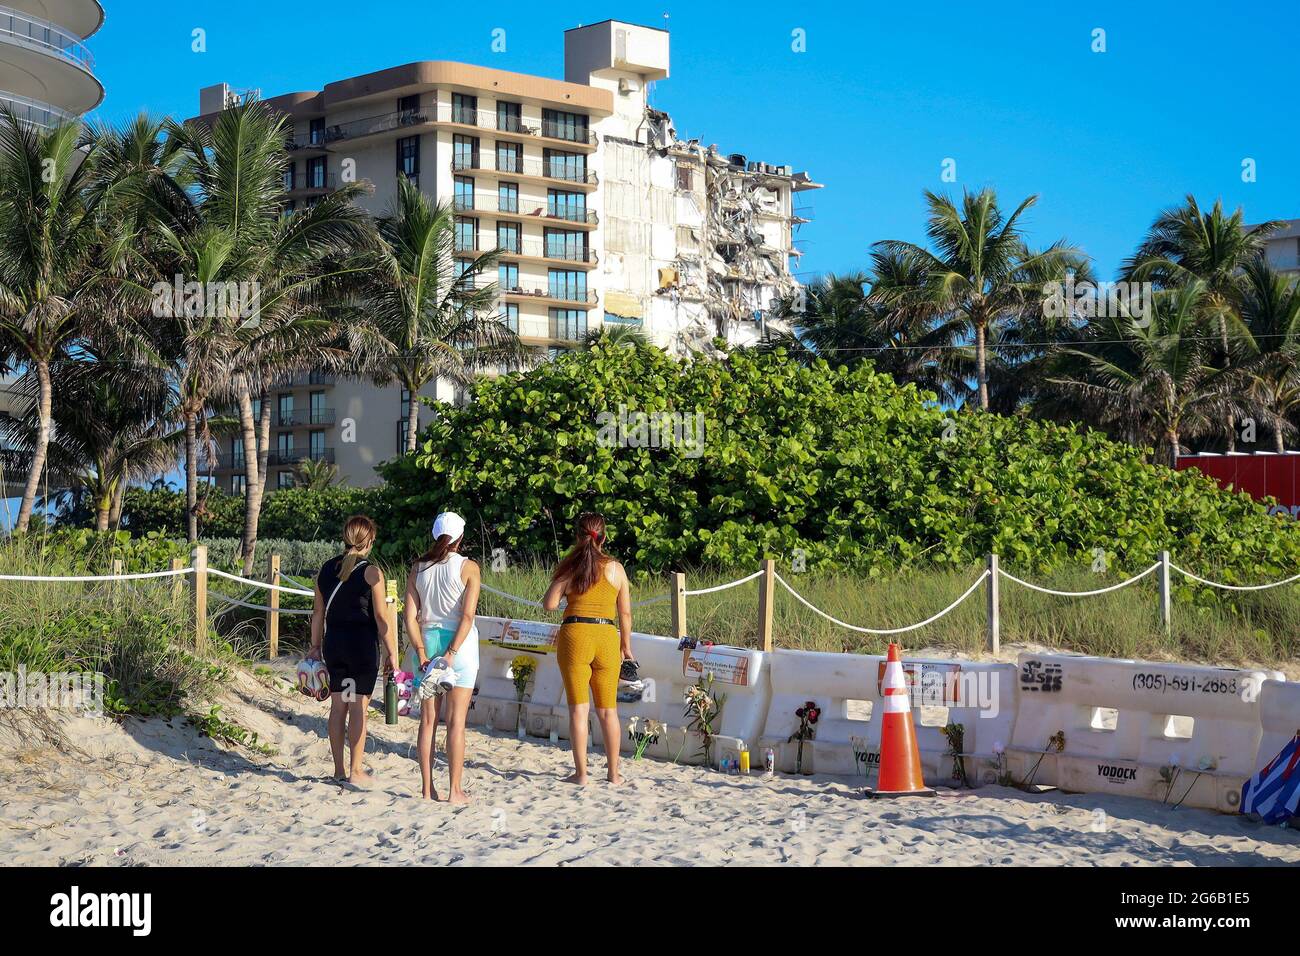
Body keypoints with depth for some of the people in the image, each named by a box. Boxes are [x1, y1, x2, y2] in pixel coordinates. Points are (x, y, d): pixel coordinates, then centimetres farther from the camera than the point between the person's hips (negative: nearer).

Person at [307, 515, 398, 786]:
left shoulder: (327, 569, 6)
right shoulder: (371, 573, -9)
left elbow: (318, 612, 10)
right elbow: (381, 617, -10)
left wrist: (315, 646, 16)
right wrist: (392, 652, -5)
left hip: (333, 642, 5)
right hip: (362, 643, -5)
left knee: (338, 706, 12)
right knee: (359, 707, 0)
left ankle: (339, 769, 18)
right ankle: (356, 771, 2)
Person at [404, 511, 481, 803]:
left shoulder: (418, 568, 4)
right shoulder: (468, 568, -6)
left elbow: (410, 616, -1)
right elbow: (467, 615, -15)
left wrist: (422, 653, -1)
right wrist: (451, 653, -14)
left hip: (428, 641, 3)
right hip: (460, 644, -3)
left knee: (428, 720, 8)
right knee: (456, 722, 1)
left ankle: (427, 788, 10)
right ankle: (455, 790, 2)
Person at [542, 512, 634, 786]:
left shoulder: (570, 566, 1)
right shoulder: (615, 568, 6)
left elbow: (549, 603, -4)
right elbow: (625, 612, 9)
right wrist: (626, 645, 19)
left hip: (574, 635, -2)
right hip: (607, 637, 2)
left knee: (578, 708, 2)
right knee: (608, 710, 11)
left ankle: (581, 773, 0)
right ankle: (613, 772, 15)